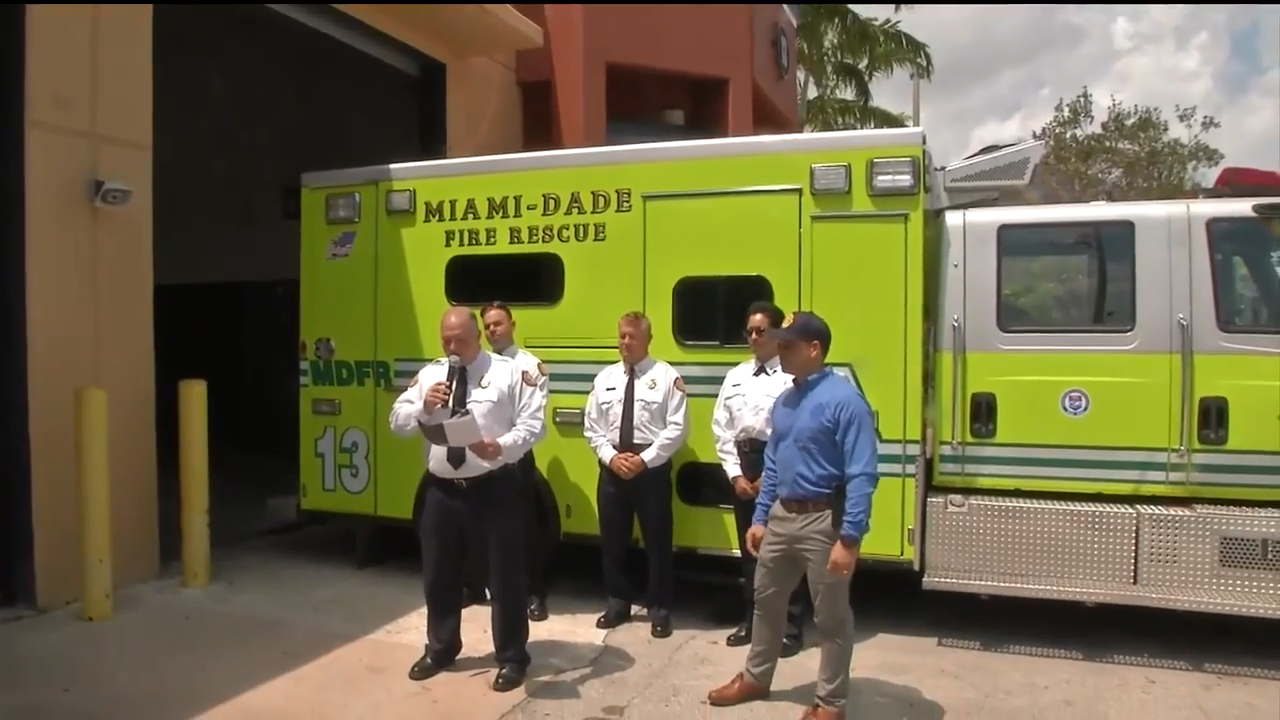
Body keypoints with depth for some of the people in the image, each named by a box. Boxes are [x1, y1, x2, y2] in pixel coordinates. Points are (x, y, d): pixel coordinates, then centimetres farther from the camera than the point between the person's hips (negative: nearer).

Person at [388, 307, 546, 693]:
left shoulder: (510, 372, -4)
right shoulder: (428, 375, 10)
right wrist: (423, 406, -12)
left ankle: (511, 657, 20)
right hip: (441, 488, 4)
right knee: (438, 572, 16)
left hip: (495, 486, -4)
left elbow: (533, 423, -9)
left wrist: (502, 446, -26)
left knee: (505, 573, 4)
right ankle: (441, 649, 37)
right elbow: (397, 421, 8)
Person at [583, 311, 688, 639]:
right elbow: (591, 427, 8)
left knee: (657, 540, 5)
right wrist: (611, 457, -7)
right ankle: (618, 603, 28)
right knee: (612, 539, 12)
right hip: (612, 467, 4)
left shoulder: (667, 376, -4)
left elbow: (677, 428, -9)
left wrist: (644, 459, -15)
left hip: (652, 467, -4)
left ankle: (660, 609, 19)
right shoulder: (605, 378, 9)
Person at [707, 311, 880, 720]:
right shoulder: (785, 401, 8)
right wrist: (759, 518, 14)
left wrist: (849, 539, -23)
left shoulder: (844, 400, -18)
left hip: (822, 522, -8)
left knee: (831, 616, 8)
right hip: (781, 517, 8)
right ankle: (755, 678, 41)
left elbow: (861, 476, -21)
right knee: (766, 599, 21)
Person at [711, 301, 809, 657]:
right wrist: (736, 474, 0)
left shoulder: (793, 377, -9)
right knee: (749, 547, 16)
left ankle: (791, 626, 16)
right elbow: (722, 428, 9)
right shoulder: (735, 376, 11)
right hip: (743, 466, 6)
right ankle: (751, 619, 30)